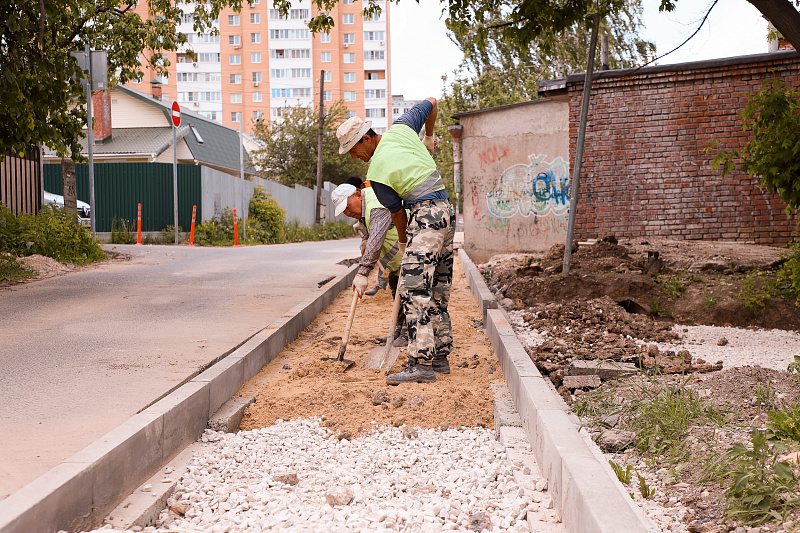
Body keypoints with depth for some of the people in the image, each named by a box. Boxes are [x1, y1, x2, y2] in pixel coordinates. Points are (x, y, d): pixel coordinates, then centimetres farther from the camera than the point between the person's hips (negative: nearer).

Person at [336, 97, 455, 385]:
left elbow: (397, 212, 4)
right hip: (446, 212, 9)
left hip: (426, 215, -9)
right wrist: (429, 137, 37)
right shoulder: (400, 128, 7)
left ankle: (422, 363, -18)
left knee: (414, 291, -12)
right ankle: (440, 356, 16)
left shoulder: (376, 173, -9)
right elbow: (431, 103, 22)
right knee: (438, 290, 12)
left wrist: (403, 241, 22)